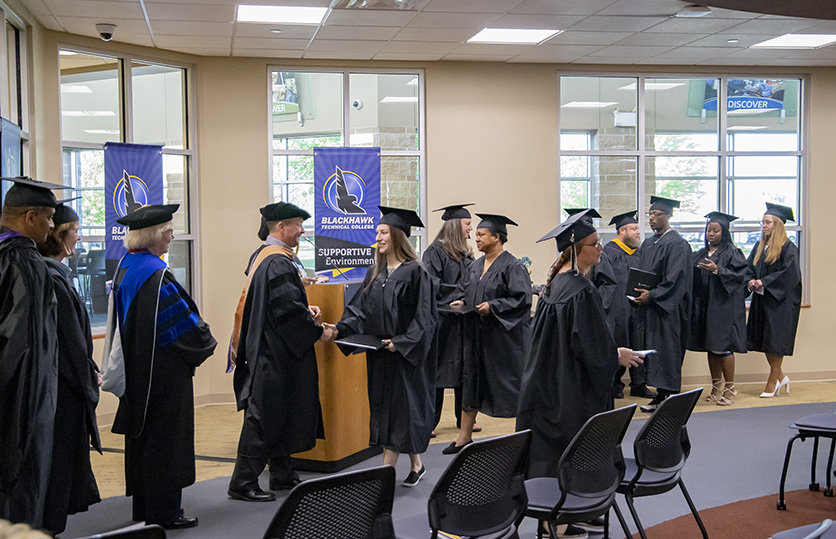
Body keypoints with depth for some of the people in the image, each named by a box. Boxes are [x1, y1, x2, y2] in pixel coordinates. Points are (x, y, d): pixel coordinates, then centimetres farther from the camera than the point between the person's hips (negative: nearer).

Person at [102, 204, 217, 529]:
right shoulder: (156, 274, -21)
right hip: (162, 373, -9)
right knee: (164, 437, 0)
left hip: (135, 369, 9)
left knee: (141, 435, 15)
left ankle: (143, 507, 24)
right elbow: (183, 322, -19)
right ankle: (163, 512, 7)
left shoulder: (124, 268, 8)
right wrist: (206, 343, 0)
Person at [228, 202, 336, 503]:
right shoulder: (279, 263, -20)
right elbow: (287, 310, -23)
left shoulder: (261, 255, 13)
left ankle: (282, 474, 26)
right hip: (275, 353, -11)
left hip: (267, 350, 11)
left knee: (279, 415, 17)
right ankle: (243, 483, 3)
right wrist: (318, 332, -13)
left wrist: (304, 310, 9)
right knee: (265, 416, -4)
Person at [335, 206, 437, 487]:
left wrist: (400, 342, -21)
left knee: (399, 407, -3)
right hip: (379, 353, 8)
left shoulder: (415, 272, -11)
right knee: (383, 408, 12)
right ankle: (415, 464, 26)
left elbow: (423, 316, -14)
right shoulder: (375, 273, 11)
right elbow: (360, 310, 8)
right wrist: (339, 328, -8)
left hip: (404, 354, -8)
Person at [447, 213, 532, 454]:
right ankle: (464, 436, 16)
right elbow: (464, 290, 21)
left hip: (503, 336, -8)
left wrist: (492, 306, -23)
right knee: (471, 380, 9)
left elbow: (522, 298, -17)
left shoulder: (512, 267, -11)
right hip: (476, 335, 8)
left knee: (511, 383, 0)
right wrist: (461, 302, 0)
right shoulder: (476, 265, 13)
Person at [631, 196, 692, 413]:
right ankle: (661, 394, 14)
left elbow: (675, 279, -16)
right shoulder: (647, 244, 15)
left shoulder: (677, 244, -9)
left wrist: (652, 295, -19)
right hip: (647, 305, 8)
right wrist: (638, 292, 2)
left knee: (666, 350, -4)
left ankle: (667, 396, 1)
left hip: (666, 308, -8)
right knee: (652, 349, 8)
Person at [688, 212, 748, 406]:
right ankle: (716, 387, 17)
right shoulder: (701, 254, 16)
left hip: (723, 305, -6)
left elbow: (739, 275, -13)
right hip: (704, 306, 6)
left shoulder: (732, 252, -3)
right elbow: (693, 279, 18)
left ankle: (729, 389, 1)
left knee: (723, 347, -7)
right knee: (711, 348, 9)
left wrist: (717, 270, -22)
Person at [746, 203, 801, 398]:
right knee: (764, 340, 8)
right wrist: (751, 282, -7)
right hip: (761, 301, 7)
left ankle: (772, 382, 7)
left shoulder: (788, 248, -8)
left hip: (780, 302, -7)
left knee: (775, 342, -3)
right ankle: (780, 377, 22)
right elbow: (749, 270, 14)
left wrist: (763, 283, -18)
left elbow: (789, 274, -16)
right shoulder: (759, 247, 13)